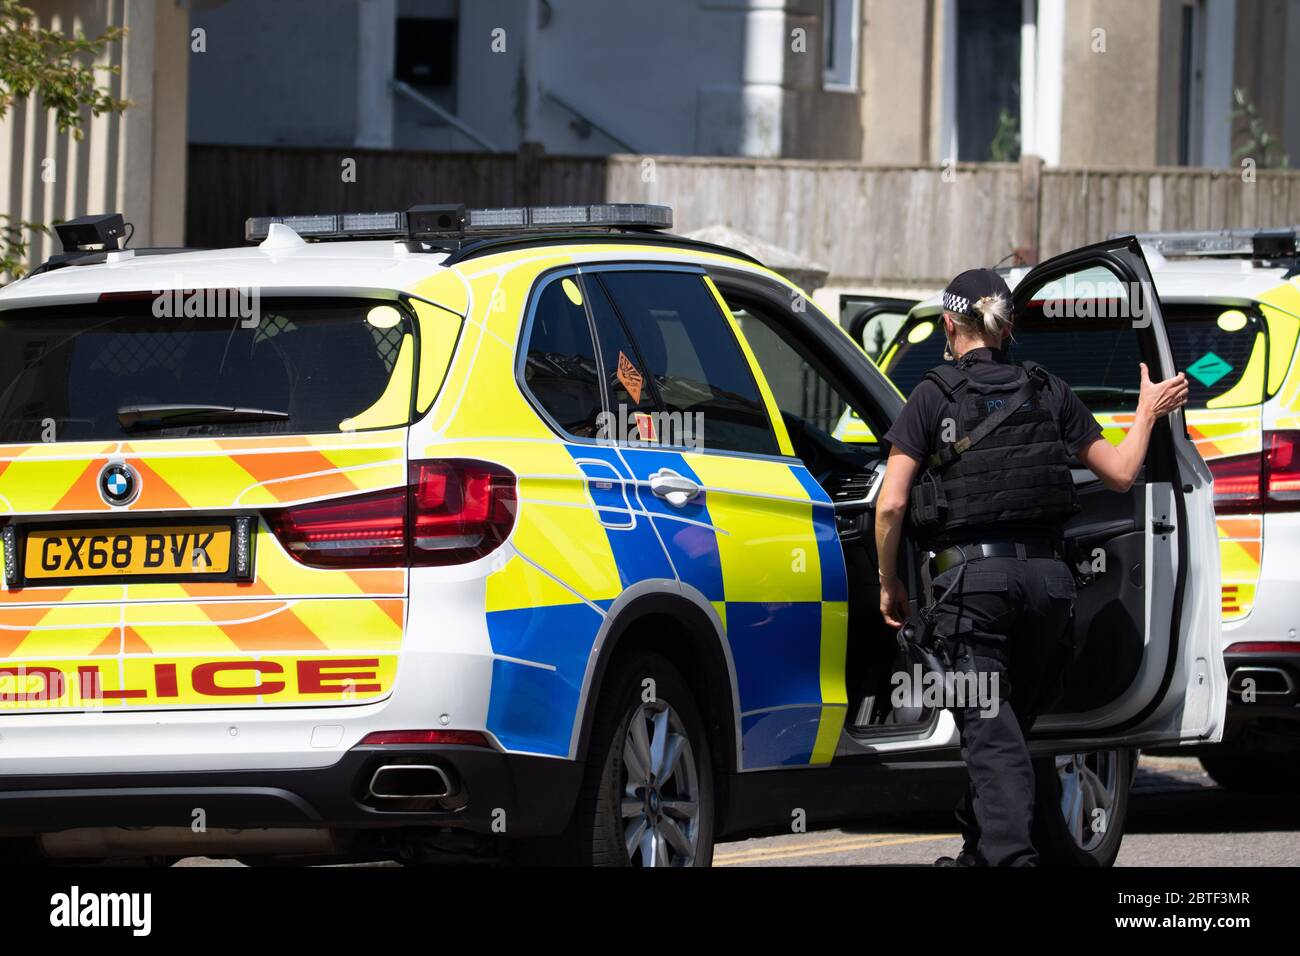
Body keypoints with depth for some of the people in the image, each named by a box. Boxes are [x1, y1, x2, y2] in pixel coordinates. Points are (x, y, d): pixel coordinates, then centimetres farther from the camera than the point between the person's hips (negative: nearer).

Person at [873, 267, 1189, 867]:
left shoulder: (934, 397, -1)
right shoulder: (1049, 393, 9)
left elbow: (891, 506, -7)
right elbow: (1120, 473, 15)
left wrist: (888, 584, 6)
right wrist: (1147, 413, 33)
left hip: (971, 573, -4)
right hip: (1046, 574, 4)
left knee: (990, 732, -6)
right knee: (1010, 722, 19)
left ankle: (1012, 855, -21)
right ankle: (979, 848, 28)